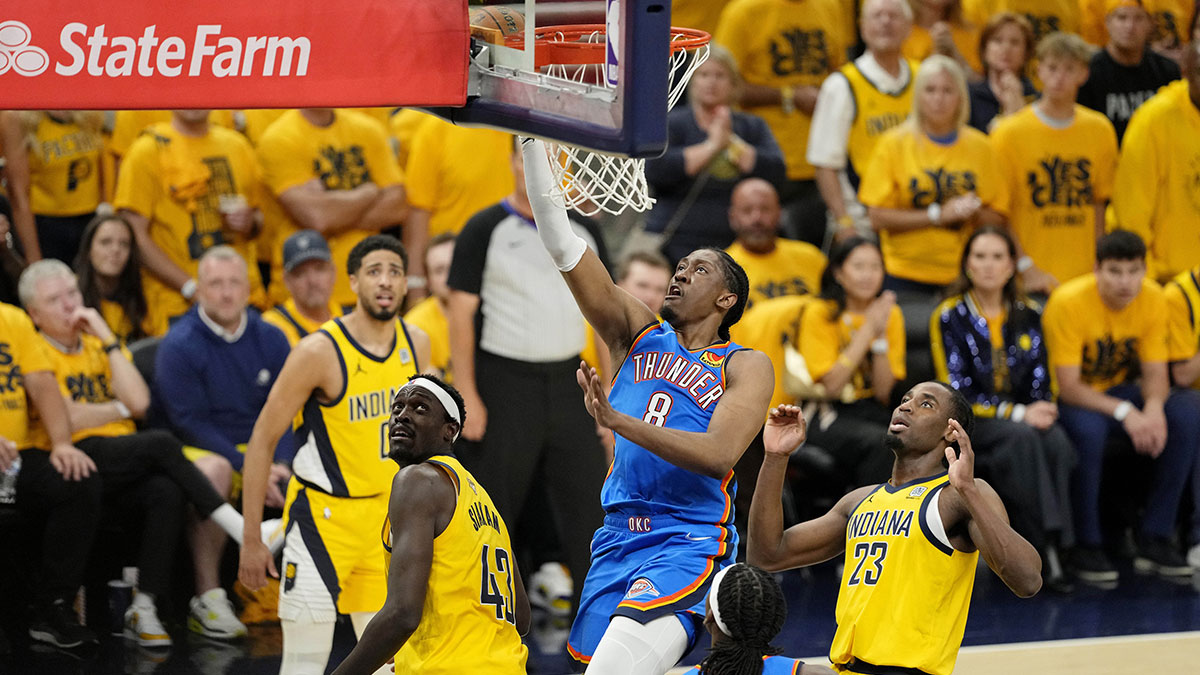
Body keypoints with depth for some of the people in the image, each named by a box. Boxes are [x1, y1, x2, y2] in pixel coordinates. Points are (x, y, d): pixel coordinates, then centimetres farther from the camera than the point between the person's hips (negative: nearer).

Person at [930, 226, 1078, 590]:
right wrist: (1018, 414, -19)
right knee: (1022, 437, -36)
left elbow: (1041, 382, 11)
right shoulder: (949, 317, -1)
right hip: (971, 424, -3)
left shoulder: (1029, 315, 11)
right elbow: (957, 393, -7)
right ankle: (1044, 545, -38)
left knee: (1057, 442, -32)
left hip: (1026, 418, 3)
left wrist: (1043, 410, -14)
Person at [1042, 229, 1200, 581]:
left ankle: (1155, 539, -15)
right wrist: (1124, 412, -38)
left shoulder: (1153, 299, -9)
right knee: (1088, 427, -40)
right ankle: (1086, 547, -23)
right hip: (1069, 401, -5)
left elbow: (1155, 373, -6)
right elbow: (1068, 387, -25)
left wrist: (1153, 408, -30)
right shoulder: (1069, 302, -24)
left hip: (1118, 390, 5)